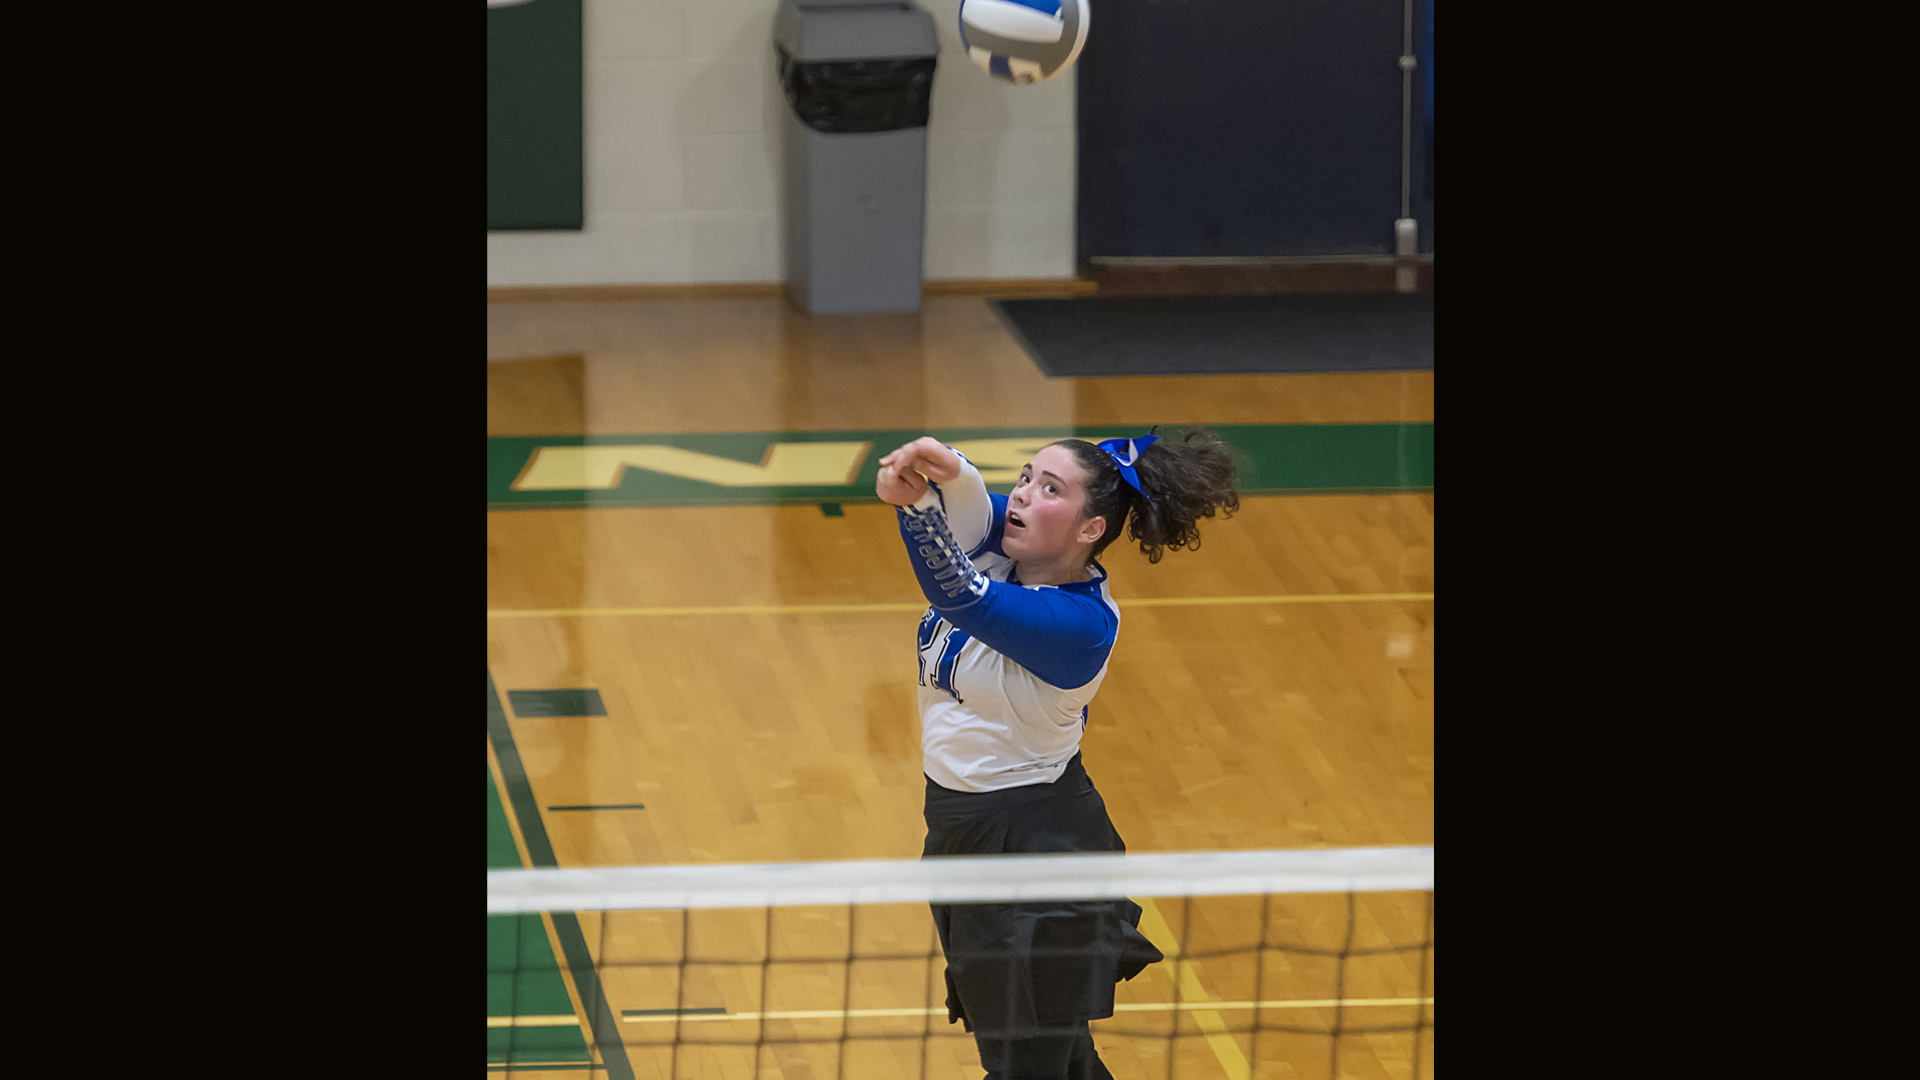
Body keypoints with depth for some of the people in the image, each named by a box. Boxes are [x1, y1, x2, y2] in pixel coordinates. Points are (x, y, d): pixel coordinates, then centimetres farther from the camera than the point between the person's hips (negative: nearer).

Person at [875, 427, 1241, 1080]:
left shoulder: (1081, 627, -24)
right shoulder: (995, 545, -3)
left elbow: (959, 594, -37)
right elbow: (963, 501, -25)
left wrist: (915, 503, -51)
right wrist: (934, 467, -48)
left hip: (1033, 844, -8)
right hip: (961, 826, 8)